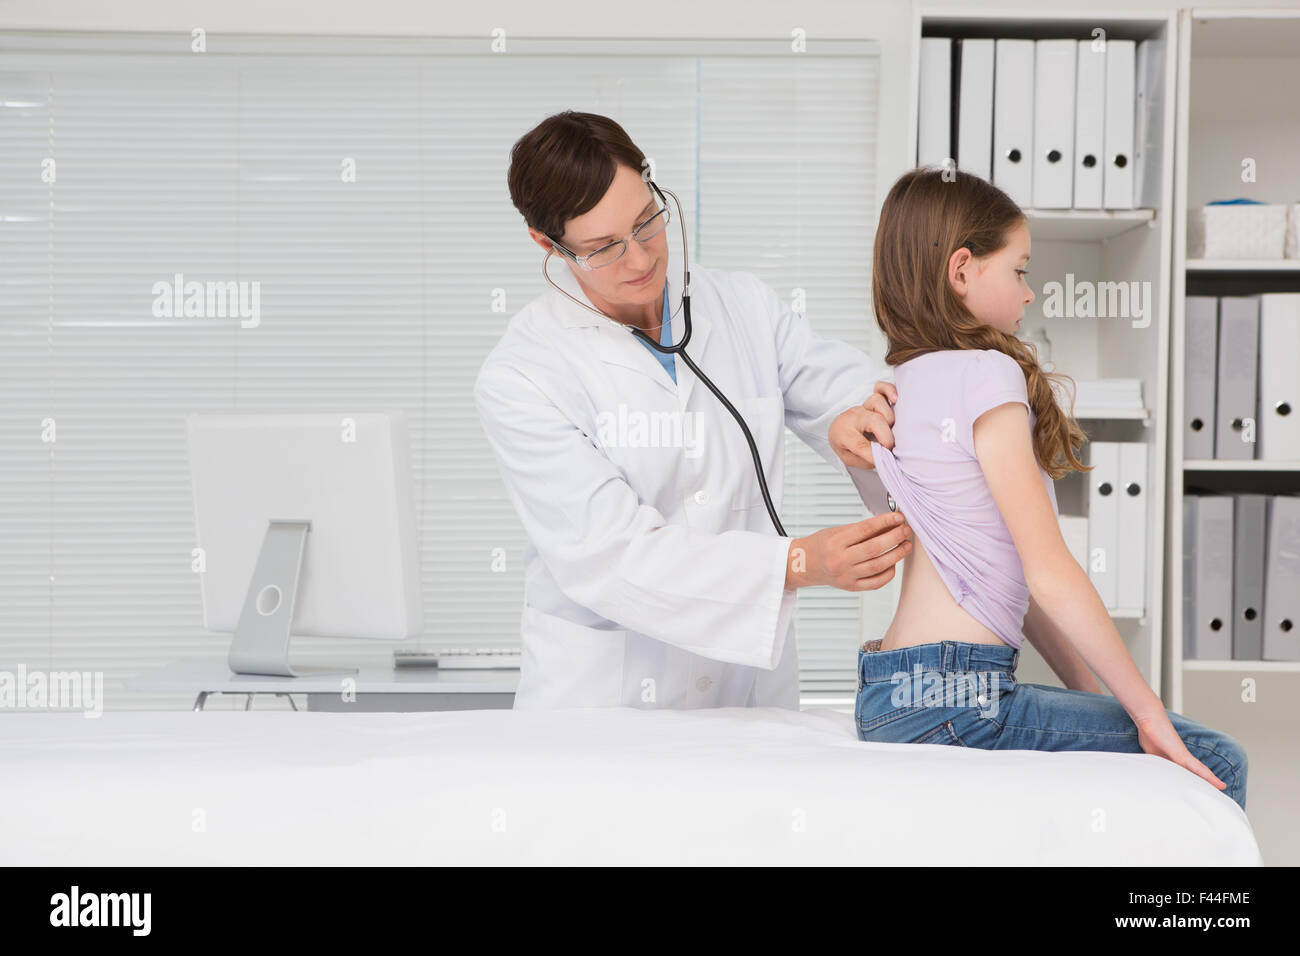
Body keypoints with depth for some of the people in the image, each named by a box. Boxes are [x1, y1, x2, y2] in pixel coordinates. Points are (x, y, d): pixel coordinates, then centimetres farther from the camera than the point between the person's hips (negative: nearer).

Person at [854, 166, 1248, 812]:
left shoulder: (901, 385, 16)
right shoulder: (988, 376, -11)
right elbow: (1049, 574, -13)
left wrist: (1087, 690, 16)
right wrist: (1145, 709, -7)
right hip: (955, 696, -9)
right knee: (1216, 762, -4)